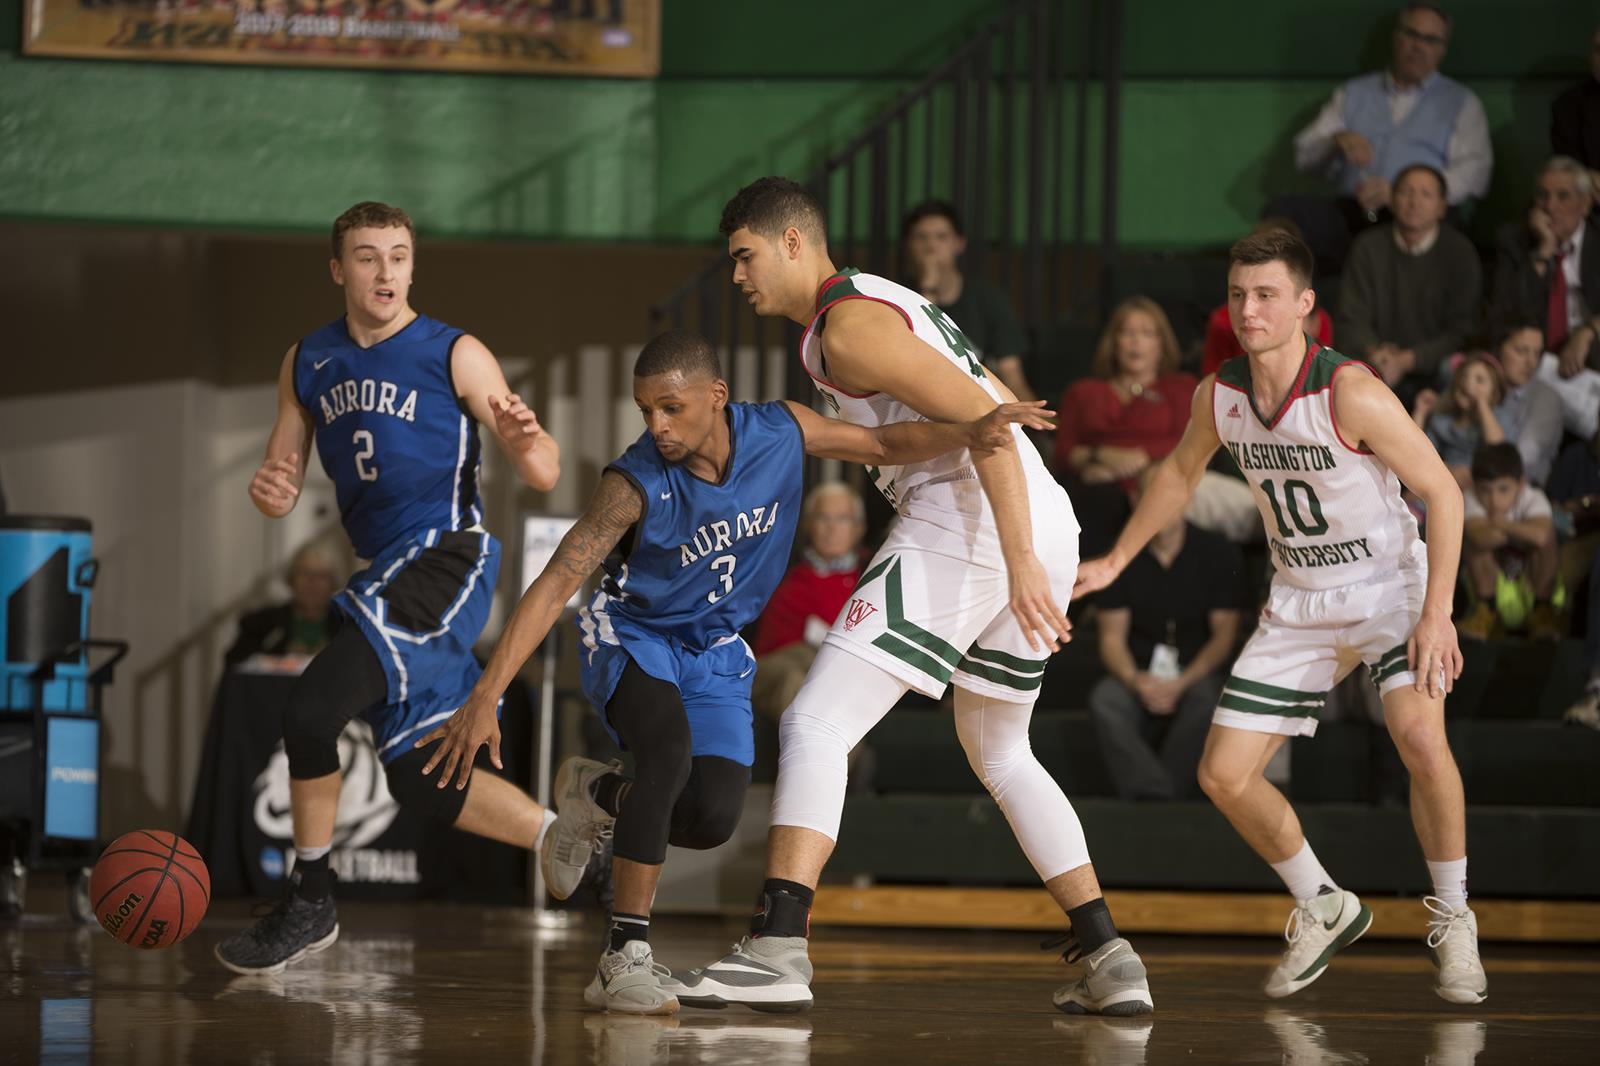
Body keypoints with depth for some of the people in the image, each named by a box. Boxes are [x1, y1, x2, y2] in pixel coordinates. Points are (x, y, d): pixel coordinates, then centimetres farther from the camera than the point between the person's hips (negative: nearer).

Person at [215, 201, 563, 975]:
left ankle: (309, 903, -7)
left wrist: (525, 442, -32)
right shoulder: (307, 364, 11)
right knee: (419, 783, 9)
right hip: (383, 569, 7)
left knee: (312, 707, -21)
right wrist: (270, 492, -12)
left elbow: (543, 476, -8)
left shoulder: (455, 356, -5)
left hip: (443, 558, -7)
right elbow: (282, 480, 13)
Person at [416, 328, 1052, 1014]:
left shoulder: (780, 431, -16)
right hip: (632, 638, -4)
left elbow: (884, 445, 0)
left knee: (712, 818, -13)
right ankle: (625, 957, -25)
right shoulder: (635, 484, -27)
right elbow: (556, 583, -31)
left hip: (714, 652, 4)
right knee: (669, 750, -34)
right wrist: (485, 699, -38)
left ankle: (596, 794, 21)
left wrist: (968, 435, -18)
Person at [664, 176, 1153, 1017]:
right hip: (1048, 526, 10)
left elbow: (983, 418, -18)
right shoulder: (890, 303, 25)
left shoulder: (847, 326, -7)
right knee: (998, 751, 26)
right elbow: (1005, 406, 31)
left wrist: (1019, 560, -24)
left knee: (816, 724, -11)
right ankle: (1108, 958, 21)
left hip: (963, 529, -10)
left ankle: (778, 948, -24)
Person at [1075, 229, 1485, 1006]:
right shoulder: (1218, 397, -6)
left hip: (1388, 585, -6)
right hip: (1299, 602, 6)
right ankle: (1323, 910, 23)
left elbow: (1442, 491, -19)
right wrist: (1116, 560, 20)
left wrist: (1437, 614, -25)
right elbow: (1181, 471, 16)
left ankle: (1452, 921, -10)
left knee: (1420, 738, -31)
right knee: (1224, 776, -1)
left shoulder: (1350, 394, -24)